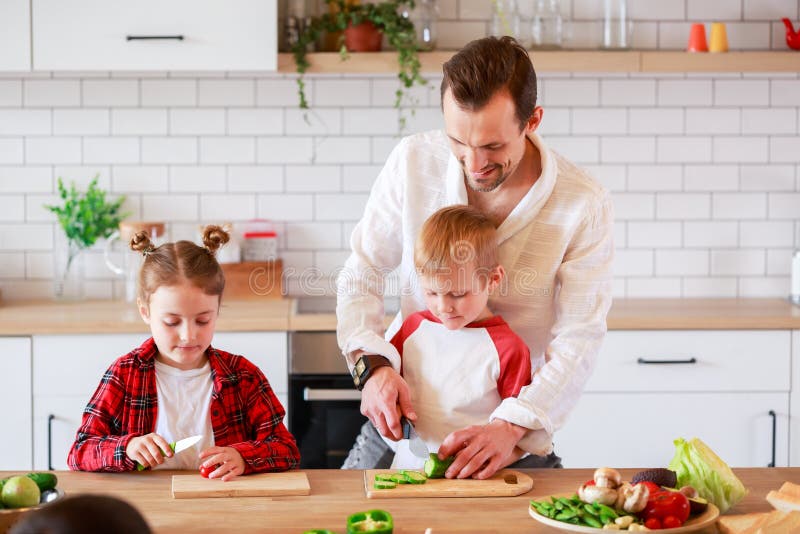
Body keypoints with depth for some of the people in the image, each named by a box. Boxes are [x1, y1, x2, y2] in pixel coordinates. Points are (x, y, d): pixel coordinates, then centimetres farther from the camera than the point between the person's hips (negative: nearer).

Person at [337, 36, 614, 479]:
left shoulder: (585, 205, -16)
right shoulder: (413, 161, -10)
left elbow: (577, 343, -17)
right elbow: (361, 273, -2)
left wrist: (511, 427, -30)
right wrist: (373, 365, -19)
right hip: (402, 413, 1)